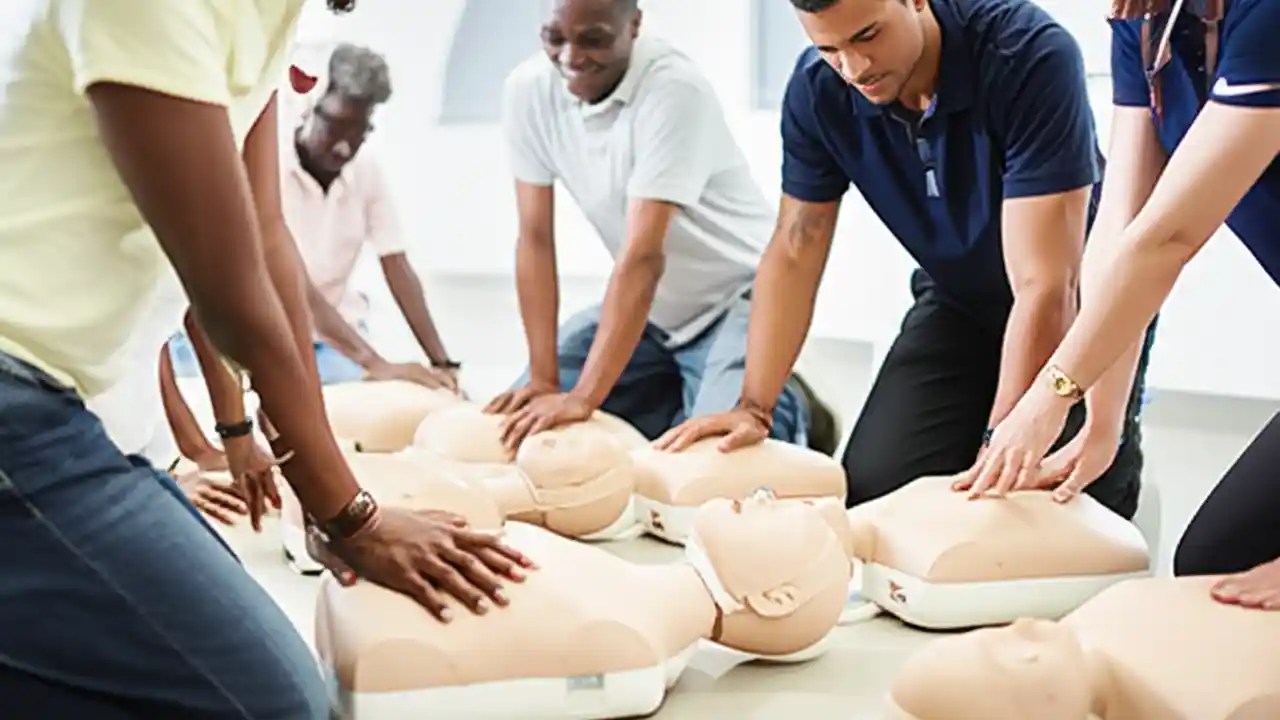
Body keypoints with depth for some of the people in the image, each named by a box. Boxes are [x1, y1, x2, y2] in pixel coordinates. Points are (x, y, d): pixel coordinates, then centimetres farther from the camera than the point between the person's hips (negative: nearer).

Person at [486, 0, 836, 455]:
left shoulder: (673, 89, -29)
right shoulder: (528, 90, -12)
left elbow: (644, 256, -34)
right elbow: (535, 240, -10)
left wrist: (582, 398, -39)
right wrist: (543, 378, -17)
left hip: (735, 300, -6)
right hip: (644, 306, 6)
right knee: (518, 423, -1)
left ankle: (789, 412, 9)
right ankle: (680, 396, 18)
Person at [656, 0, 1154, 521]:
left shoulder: (1031, 56, -31)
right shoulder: (817, 88, -16)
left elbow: (1045, 286, -33)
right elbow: (795, 252, -7)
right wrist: (753, 406, -13)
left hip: (1077, 310, -3)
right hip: (957, 304, 4)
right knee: (873, 489, -10)